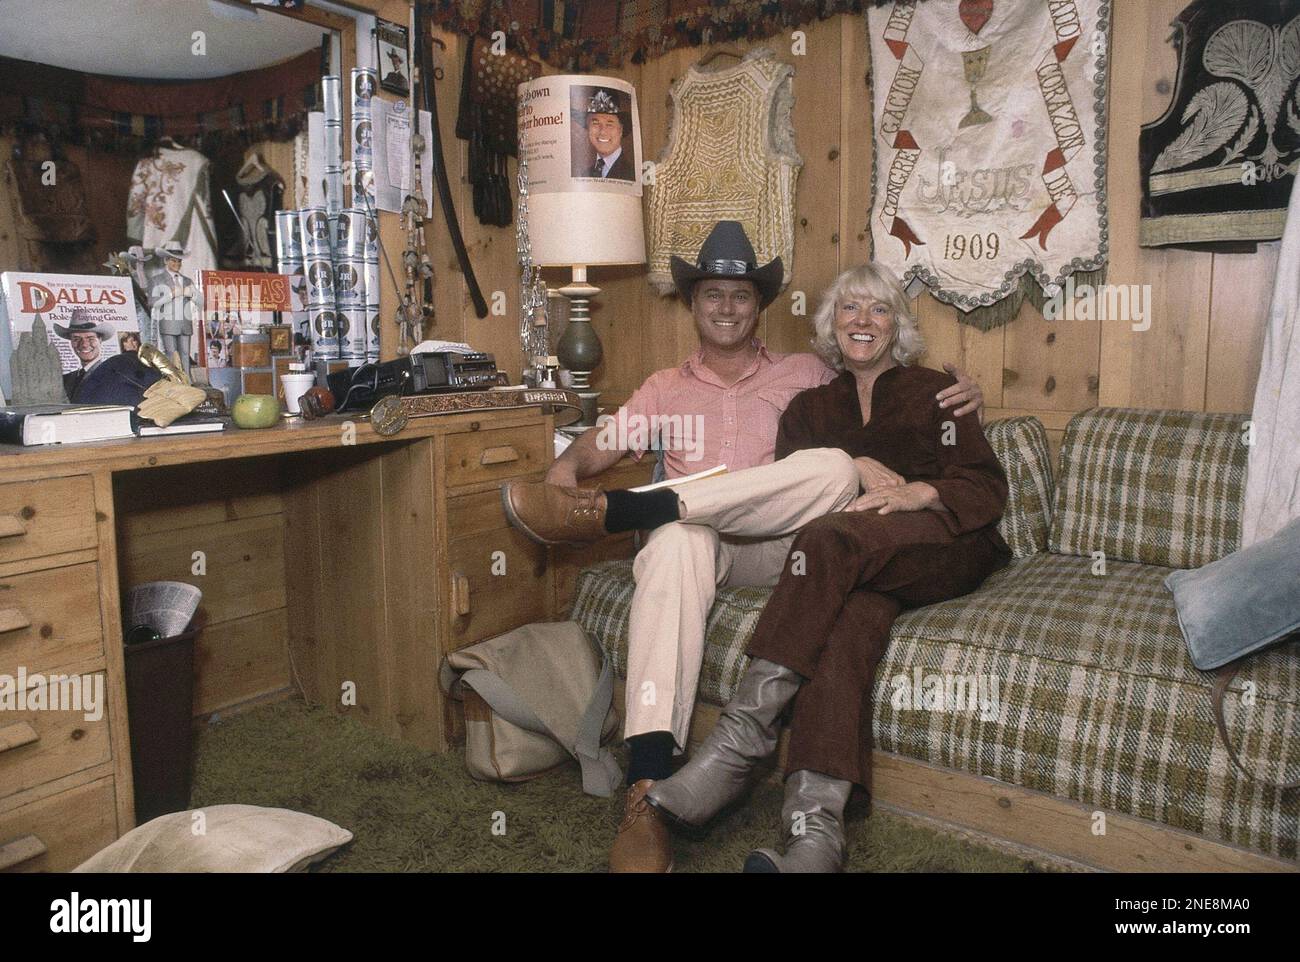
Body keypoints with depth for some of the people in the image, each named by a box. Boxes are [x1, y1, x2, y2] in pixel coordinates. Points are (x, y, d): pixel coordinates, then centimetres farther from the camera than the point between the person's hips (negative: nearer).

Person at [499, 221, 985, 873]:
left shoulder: (806, 373, 22)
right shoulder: (666, 388, 25)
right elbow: (599, 444, 18)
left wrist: (958, 392, 1)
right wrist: (567, 465, -6)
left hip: (781, 546, 0)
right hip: (703, 546, 0)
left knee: (835, 470, -32)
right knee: (674, 543, -39)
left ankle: (607, 512, -33)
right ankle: (647, 792, -48)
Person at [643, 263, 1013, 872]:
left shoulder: (933, 392, 14)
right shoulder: (809, 408, 22)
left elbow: (988, 489, 4)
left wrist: (919, 492, -18)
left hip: (949, 548, -2)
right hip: (861, 567, 2)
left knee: (832, 539, -35)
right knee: (855, 612, -36)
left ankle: (738, 742, -39)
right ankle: (816, 831, -50)